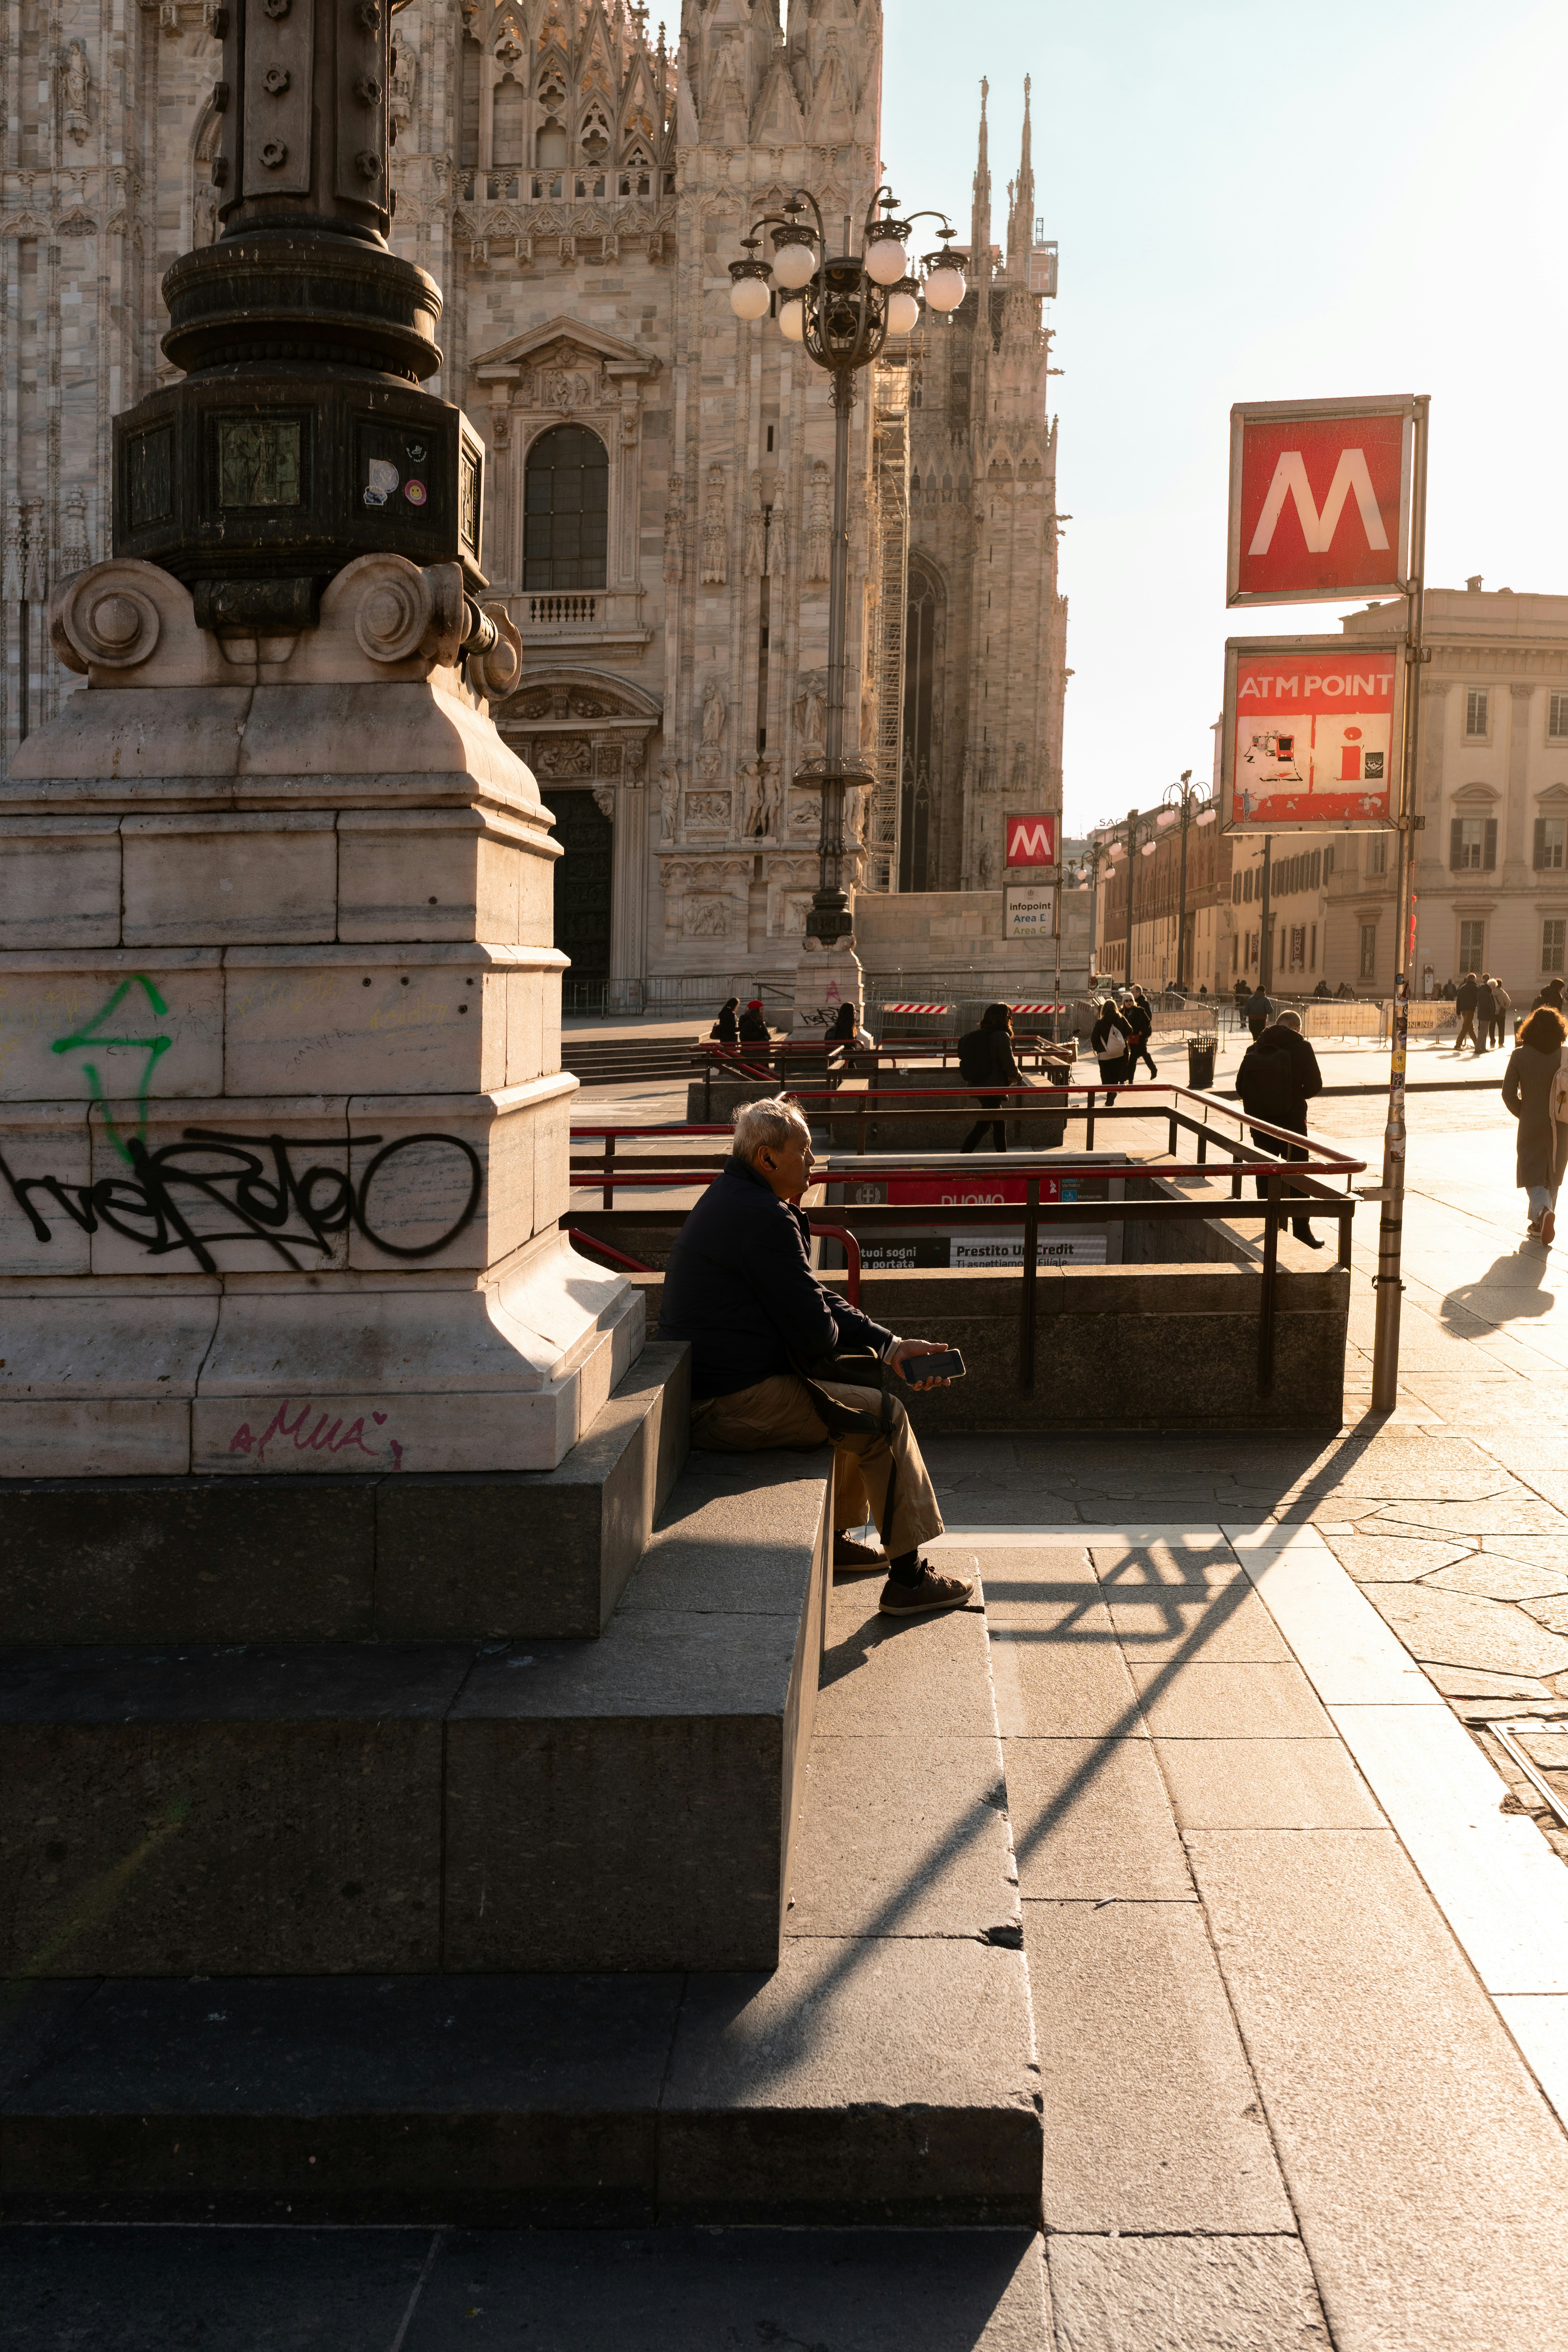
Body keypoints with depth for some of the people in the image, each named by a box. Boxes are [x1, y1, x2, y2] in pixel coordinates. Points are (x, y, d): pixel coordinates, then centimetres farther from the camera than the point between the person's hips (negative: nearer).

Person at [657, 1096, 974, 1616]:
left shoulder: (733, 1199, 13)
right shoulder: (764, 1217, -21)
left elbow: (812, 1298, 14)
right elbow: (815, 1333, -20)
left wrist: (890, 1345, 6)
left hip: (704, 1390, 11)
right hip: (735, 1405, -11)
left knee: (855, 1396, 26)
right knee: (885, 1417, -2)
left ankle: (834, 1538, 36)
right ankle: (908, 1580, 6)